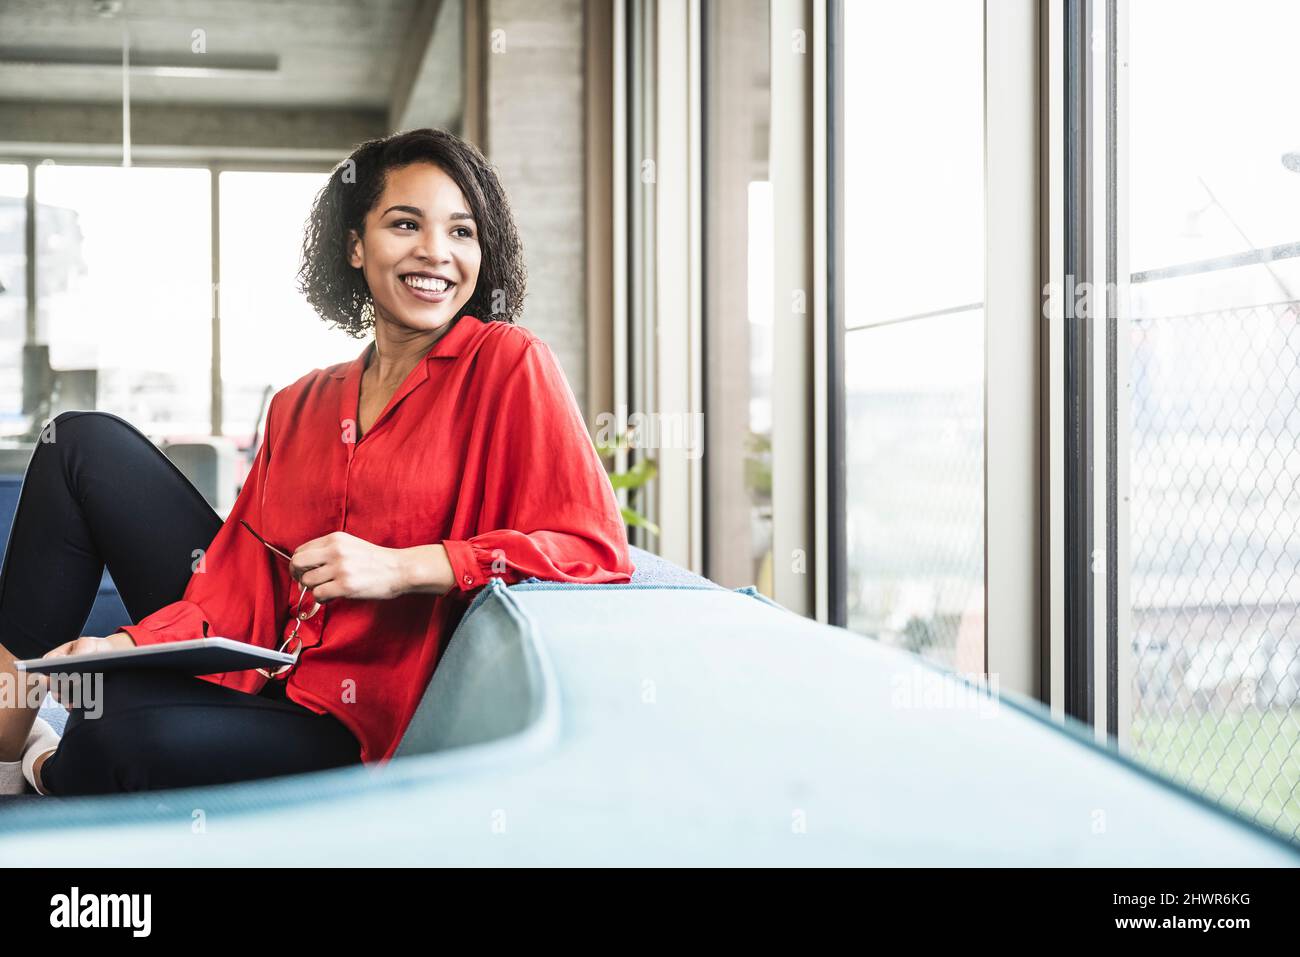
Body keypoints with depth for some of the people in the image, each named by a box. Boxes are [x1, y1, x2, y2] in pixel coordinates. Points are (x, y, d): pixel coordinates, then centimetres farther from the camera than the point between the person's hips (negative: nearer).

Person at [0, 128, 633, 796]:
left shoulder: (507, 362, -7)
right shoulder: (299, 406, 12)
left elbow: (596, 550, -15)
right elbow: (242, 591, 6)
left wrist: (400, 567, -22)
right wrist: (125, 645, -12)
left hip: (358, 731, -6)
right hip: (267, 676, 6)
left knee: (116, 729, -32)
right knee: (86, 444, 4)